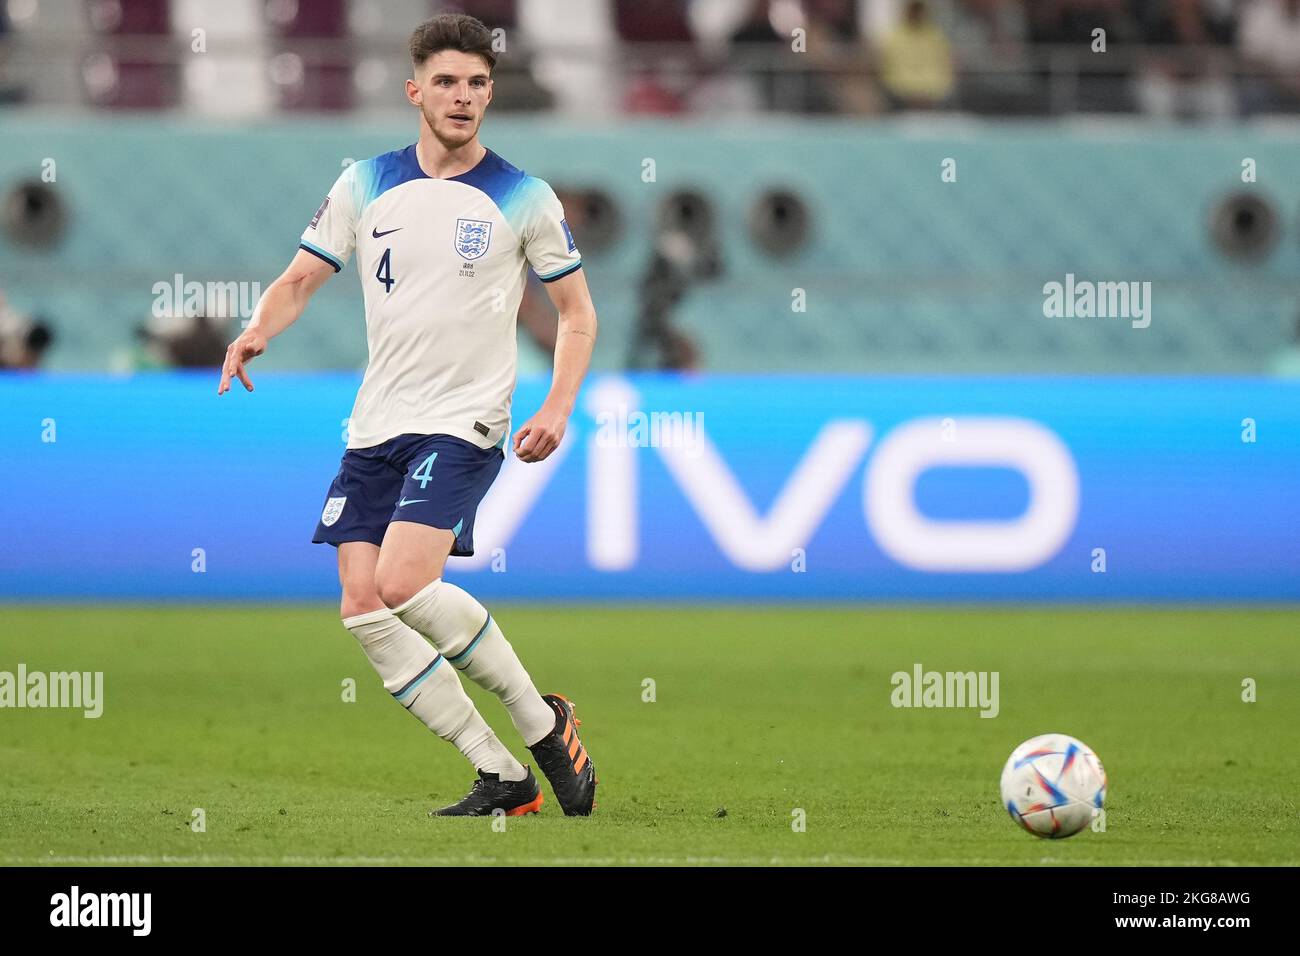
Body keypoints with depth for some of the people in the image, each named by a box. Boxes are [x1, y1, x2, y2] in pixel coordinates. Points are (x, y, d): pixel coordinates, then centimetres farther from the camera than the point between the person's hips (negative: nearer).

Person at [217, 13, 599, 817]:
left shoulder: (525, 200, -2)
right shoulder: (366, 185, 7)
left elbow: (578, 311, 6)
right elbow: (301, 278, 11)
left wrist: (557, 408, -9)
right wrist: (259, 332, -11)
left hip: (464, 423, -5)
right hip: (377, 425, 5)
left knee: (404, 584, -24)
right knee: (364, 610, -6)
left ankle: (542, 723, -7)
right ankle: (503, 777, 0)